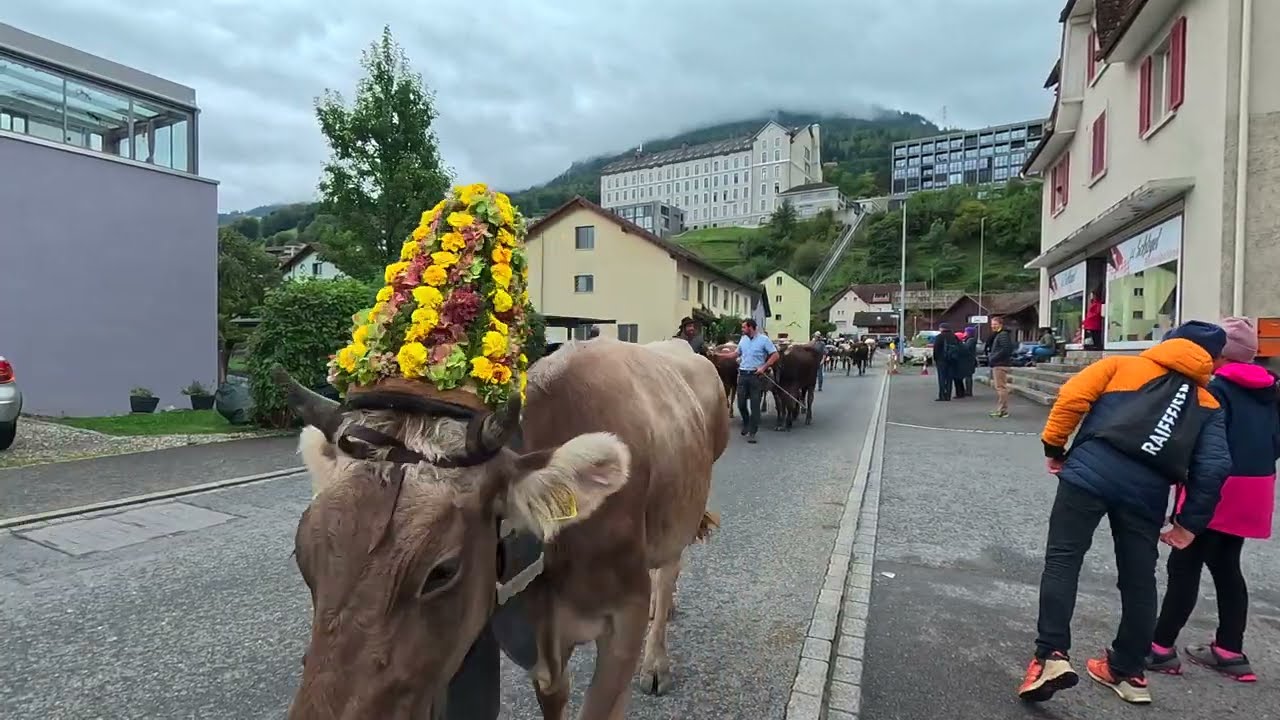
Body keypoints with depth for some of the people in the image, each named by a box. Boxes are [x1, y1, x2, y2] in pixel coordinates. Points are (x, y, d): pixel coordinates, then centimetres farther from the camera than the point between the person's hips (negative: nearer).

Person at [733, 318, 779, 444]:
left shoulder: (764, 340, -6)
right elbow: (737, 353, 25)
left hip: (756, 376, -5)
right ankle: (746, 424, 31)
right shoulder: (743, 340, 10)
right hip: (743, 375, 5)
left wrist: (764, 367, -14)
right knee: (741, 403, 6)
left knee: (755, 404, -2)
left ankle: (752, 433, 2)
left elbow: (775, 355, -7)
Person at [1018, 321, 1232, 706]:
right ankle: (1128, 672, 29)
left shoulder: (1123, 365, 18)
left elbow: (1073, 396, 2)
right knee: (1139, 580, 17)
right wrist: (1190, 522, 16)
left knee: (1062, 560, 1)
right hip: (1148, 491, 3)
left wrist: (1054, 445, 11)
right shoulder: (1208, 404, 22)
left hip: (1091, 471, -2)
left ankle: (1052, 656, -9)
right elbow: (1214, 467, 10)